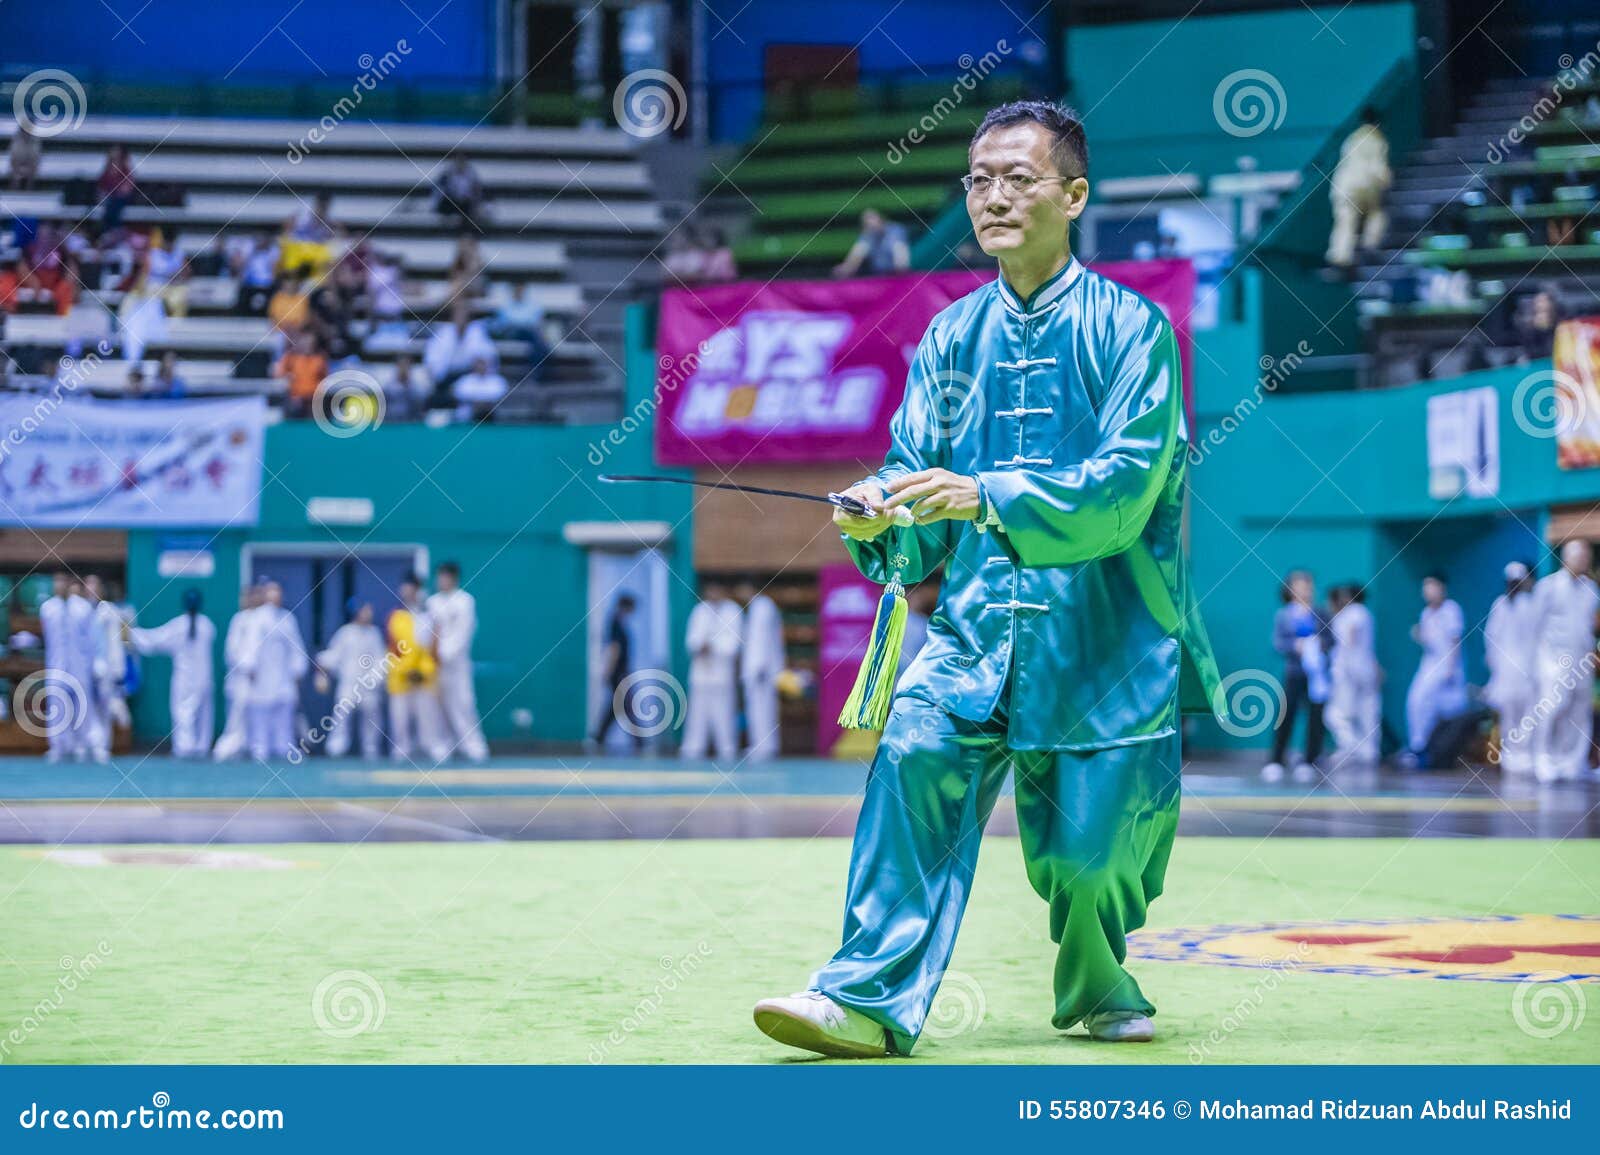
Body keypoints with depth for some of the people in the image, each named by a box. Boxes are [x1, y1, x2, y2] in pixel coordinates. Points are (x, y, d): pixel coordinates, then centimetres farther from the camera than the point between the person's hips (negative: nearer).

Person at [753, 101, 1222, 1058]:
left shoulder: (1130, 327, -5)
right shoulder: (952, 336, 9)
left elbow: (1126, 484, -16)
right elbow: (914, 469, 8)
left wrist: (986, 498, -27)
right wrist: (881, 513, -16)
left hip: (1105, 633, -3)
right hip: (978, 620, 3)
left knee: (1094, 853, -1)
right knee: (916, 748, -24)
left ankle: (1096, 978, 34)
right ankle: (871, 999, -24)